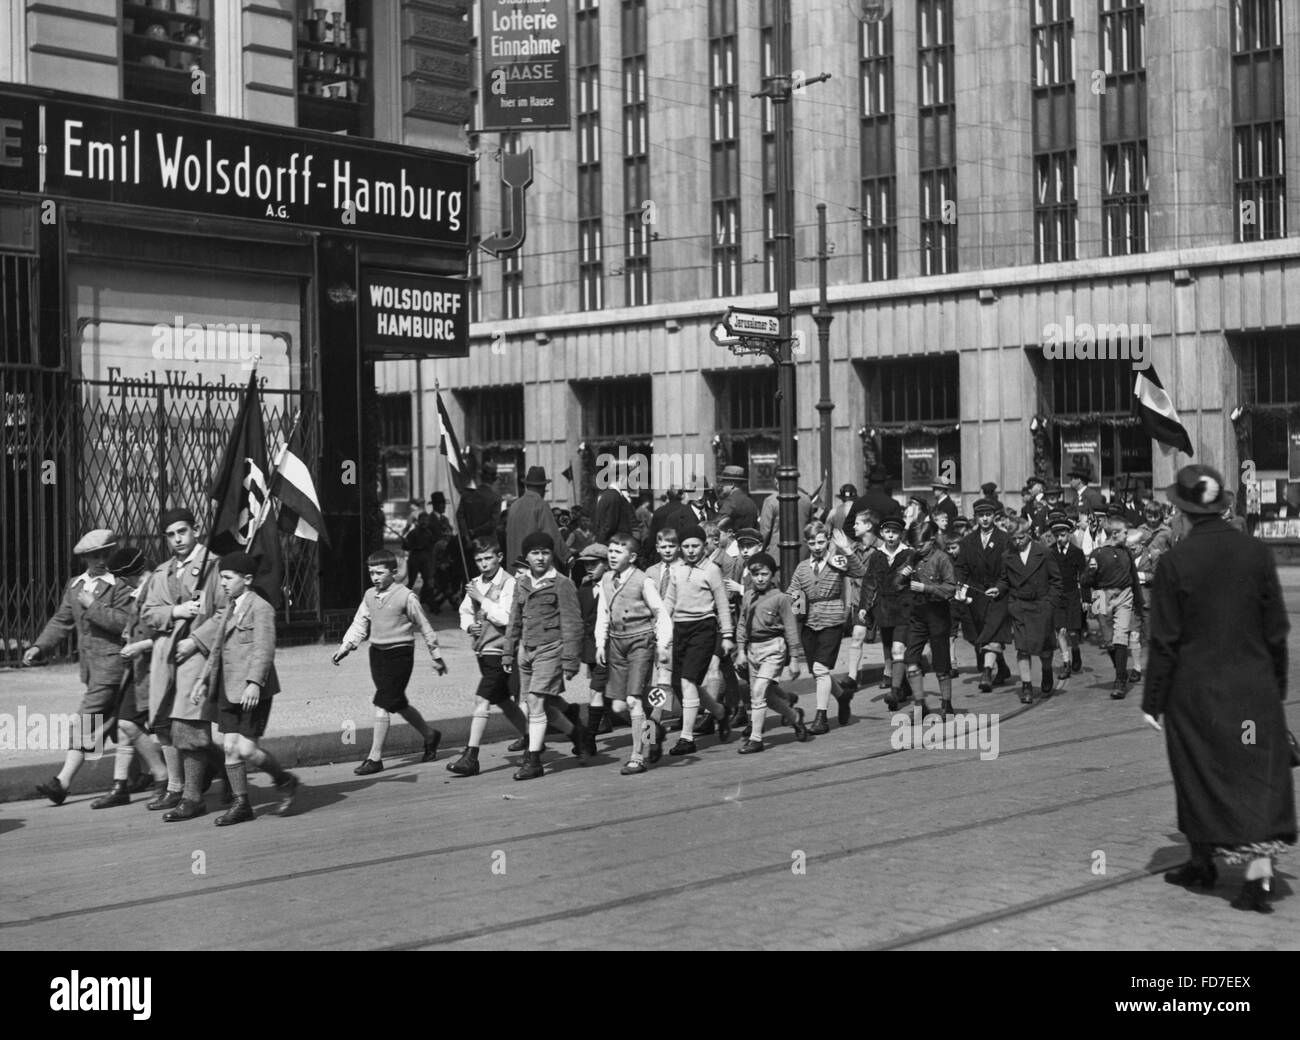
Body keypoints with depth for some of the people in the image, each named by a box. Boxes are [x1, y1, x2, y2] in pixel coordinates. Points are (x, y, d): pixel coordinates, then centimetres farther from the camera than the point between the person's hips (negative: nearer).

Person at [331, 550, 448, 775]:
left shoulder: (406, 596, -10)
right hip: (377, 653, 7)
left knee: (382, 704, -11)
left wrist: (436, 656, 4)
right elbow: (360, 624, 12)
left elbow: (424, 627, -2)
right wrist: (346, 646, -3)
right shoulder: (369, 596, 8)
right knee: (398, 703, 16)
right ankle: (429, 736, 37)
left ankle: (375, 757, -6)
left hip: (399, 653, -7)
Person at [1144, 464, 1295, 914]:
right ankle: (1259, 876, -5)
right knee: (1259, 778, 3)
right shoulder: (1257, 553, -4)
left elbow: (1164, 640, -8)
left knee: (1201, 777, 14)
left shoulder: (1174, 561, -11)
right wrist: (1277, 684, 14)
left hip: (1195, 690, -1)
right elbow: (1276, 629, 2)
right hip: (1254, 688, 2)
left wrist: (1153, 700, -1)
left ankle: (1203, 863, 26)